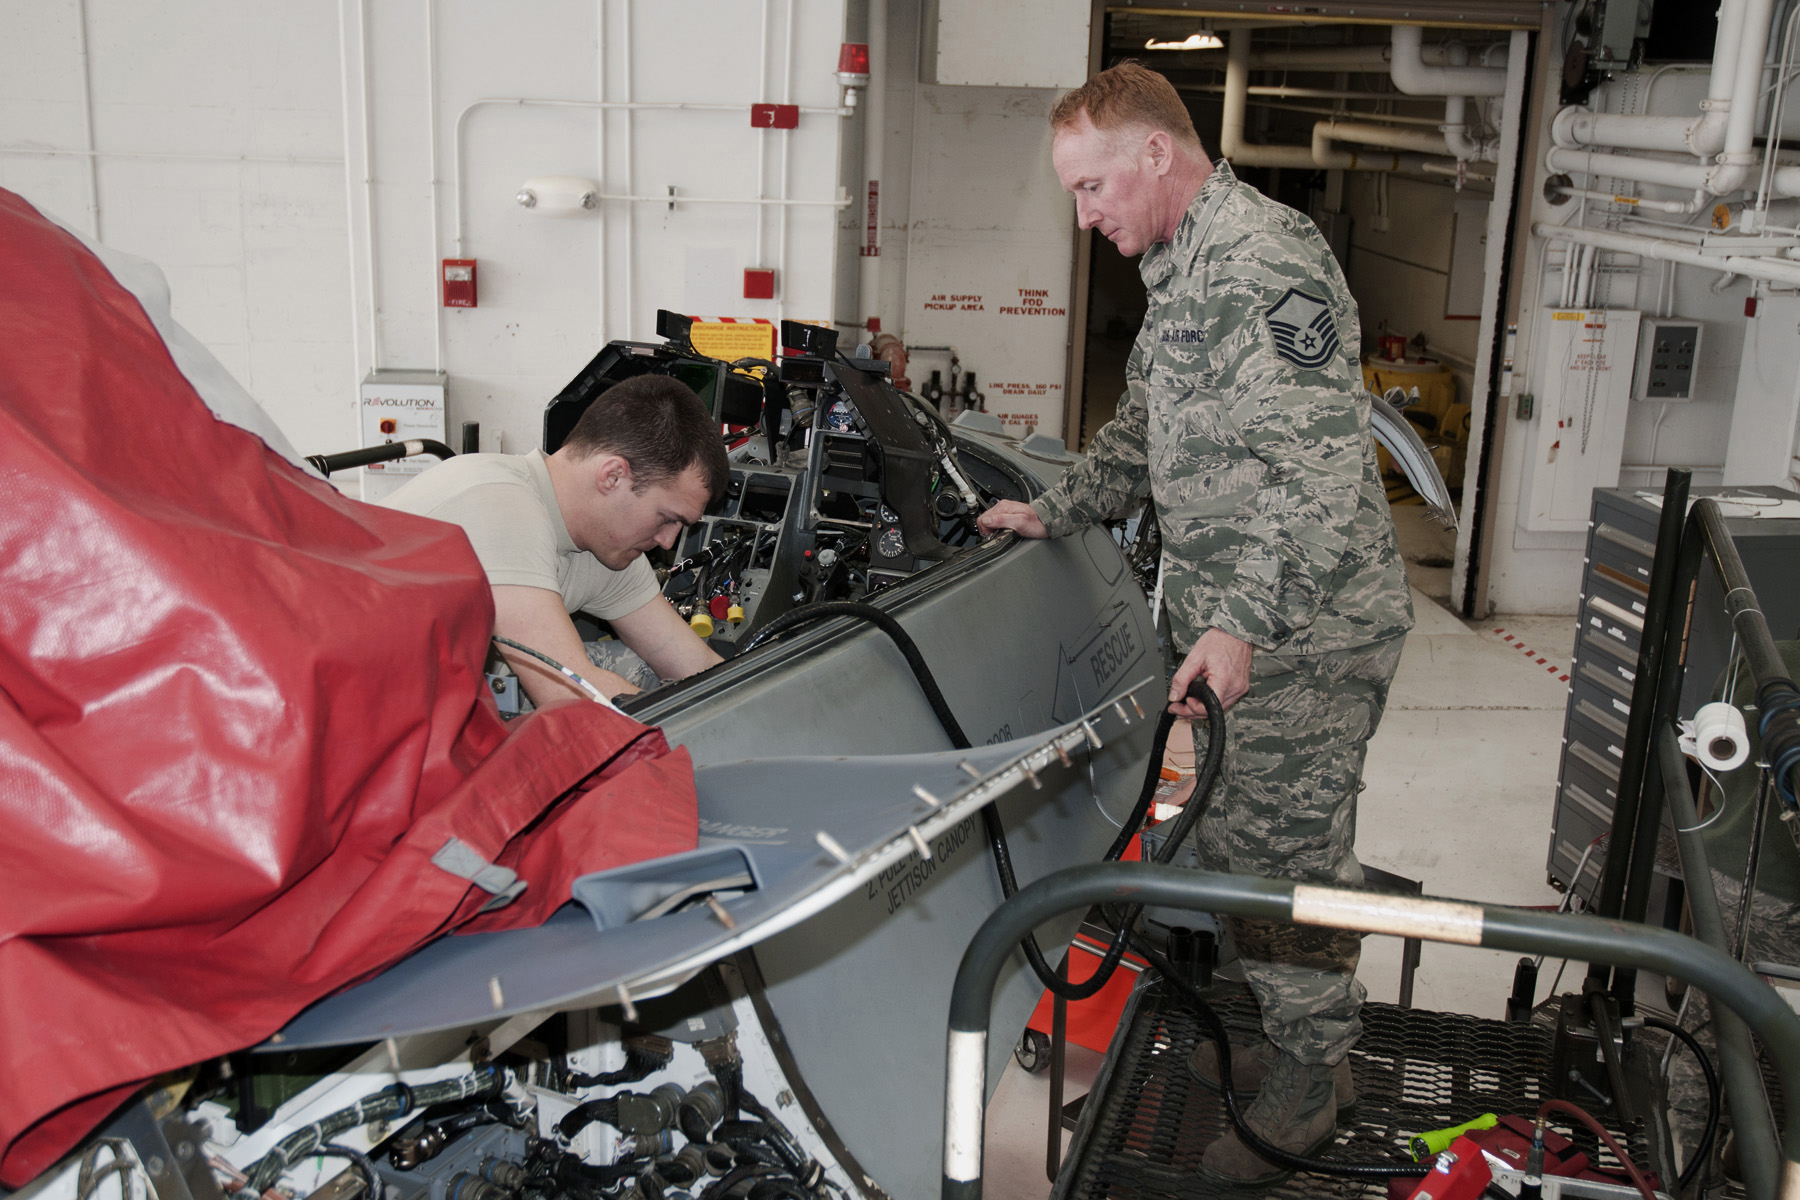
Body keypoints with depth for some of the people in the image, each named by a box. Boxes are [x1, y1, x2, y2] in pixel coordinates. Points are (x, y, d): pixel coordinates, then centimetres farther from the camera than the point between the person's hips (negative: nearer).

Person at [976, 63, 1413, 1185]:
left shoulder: (1268, 263, -19)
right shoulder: (1184, 267, 15)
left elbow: (1322, 473, -27)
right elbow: (1148, 428, 29)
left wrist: (1240, 625, -32)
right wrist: (1054, 513, 23)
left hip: (1305, 637, -10)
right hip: (1233, 628, 10)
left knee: (1288, 854, 1)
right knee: (1236, 843, 17)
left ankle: (1313, 1076, 19)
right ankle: (1287, 1035, 33)